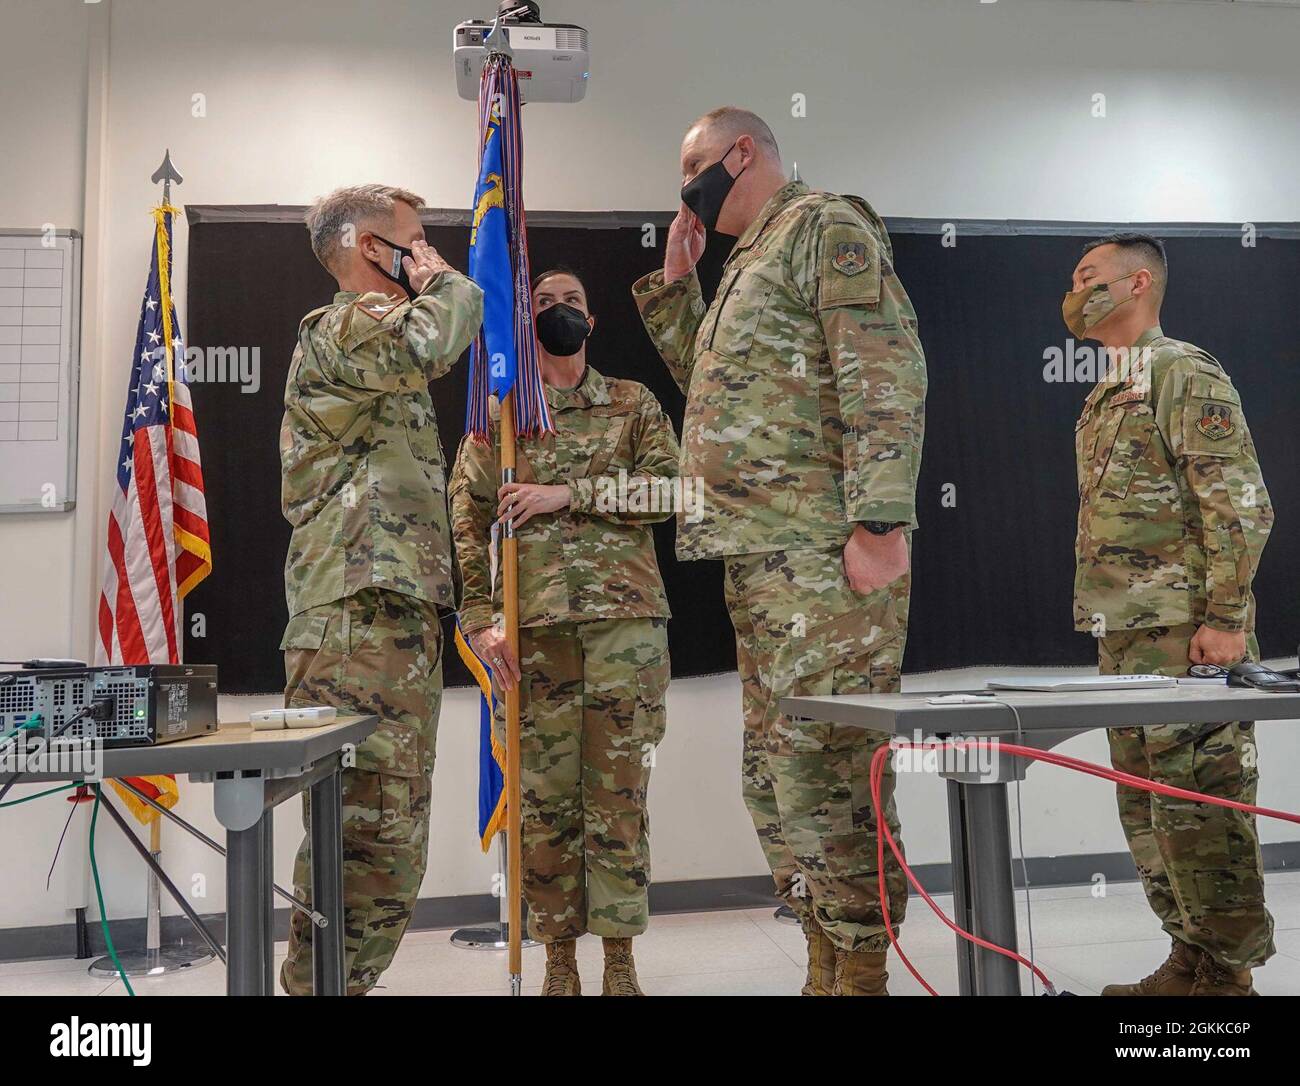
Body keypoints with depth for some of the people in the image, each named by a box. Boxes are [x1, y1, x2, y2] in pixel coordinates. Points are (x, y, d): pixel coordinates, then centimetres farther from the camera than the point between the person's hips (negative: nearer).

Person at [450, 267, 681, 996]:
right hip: (536, 627, 1)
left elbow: (668, 490, -2)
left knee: (620, 796, 2)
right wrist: (479, 620, -6)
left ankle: (620, 959, 14)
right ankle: (560, 962, 17)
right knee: (547, 798, 4)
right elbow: (467, 523, 6)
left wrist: (570, 493, -11)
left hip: (627, 620, 0)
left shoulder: (636, 405, 12)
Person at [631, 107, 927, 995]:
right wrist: (674, 279, 23)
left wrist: (879, 522, -23)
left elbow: (887, 376, -14)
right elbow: (708, 382, 33)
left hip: (823, 556, -10)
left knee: (825, 774, -8)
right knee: (777, 780, 13)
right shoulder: (750, 261, 25)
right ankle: (829, 967, 24)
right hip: (760, 558, 10)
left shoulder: (827, 228, -2)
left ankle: (861, 972, 5)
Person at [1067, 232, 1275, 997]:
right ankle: (1189, 963, 21)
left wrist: (1225, 619, -18)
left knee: (1199, 804, -4)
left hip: (1185, 635, -9)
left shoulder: (1183, 373, -6)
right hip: (1125, 639, 9)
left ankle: (1227, 974, 7)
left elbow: (1241, 503, -13)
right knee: (1149, 808, 11)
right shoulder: (1106, 398, 20)